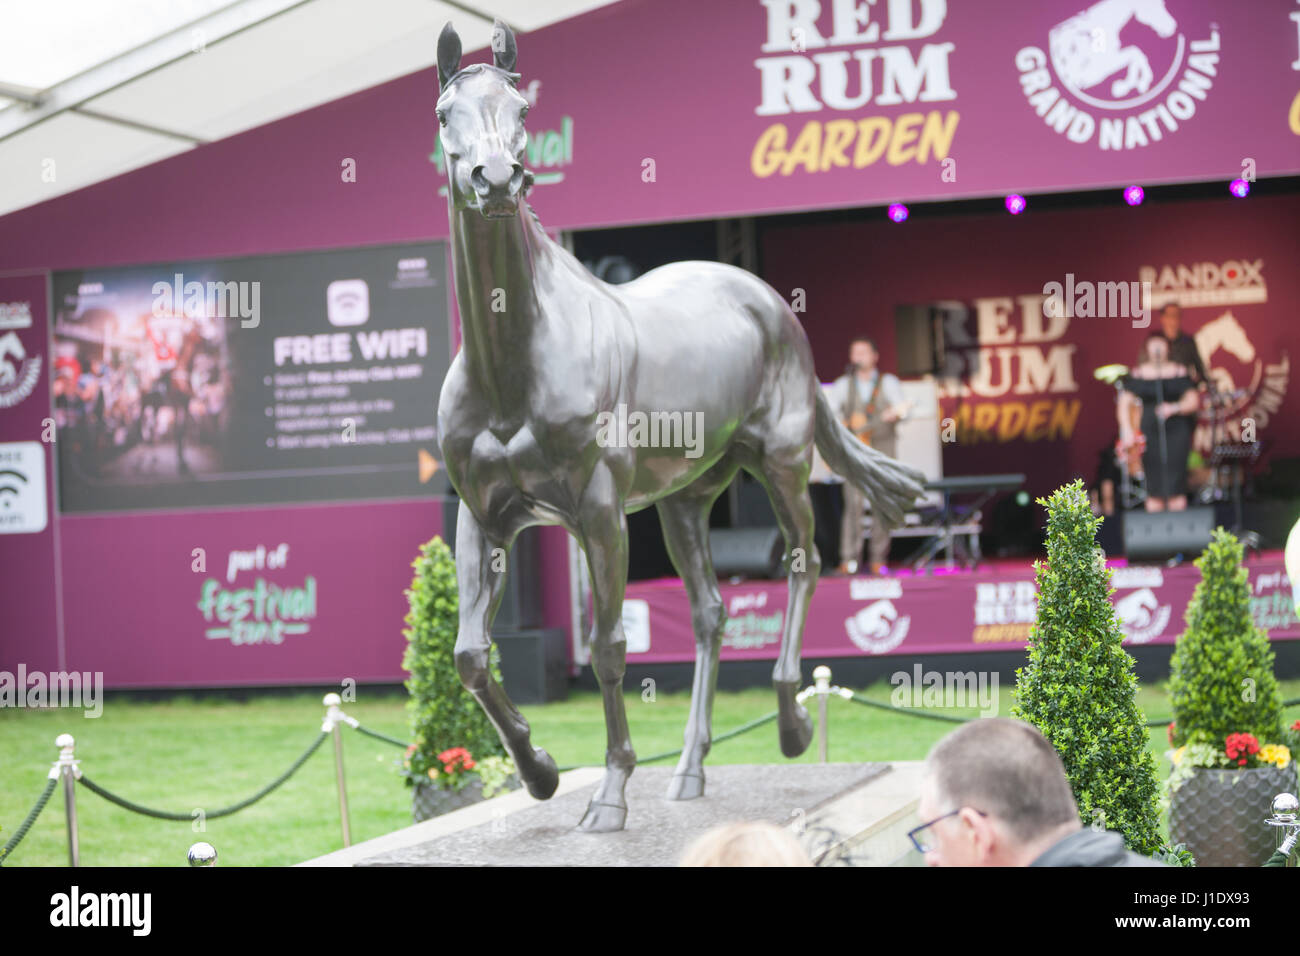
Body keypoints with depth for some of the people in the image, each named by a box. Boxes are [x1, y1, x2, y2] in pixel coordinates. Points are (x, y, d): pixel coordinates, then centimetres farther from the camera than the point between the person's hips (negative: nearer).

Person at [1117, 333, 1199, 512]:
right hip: (1150, 434, 1)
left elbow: (1193, 401, 2)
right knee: (1154, 489, -1)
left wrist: (1174, 408, -18)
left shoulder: (1179, 372, 5)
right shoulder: (1137, 375, 7)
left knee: (1177, 490, -6)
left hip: (1177, 432, -1)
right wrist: (1127, 429, -8)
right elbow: (1124, 403, 5)